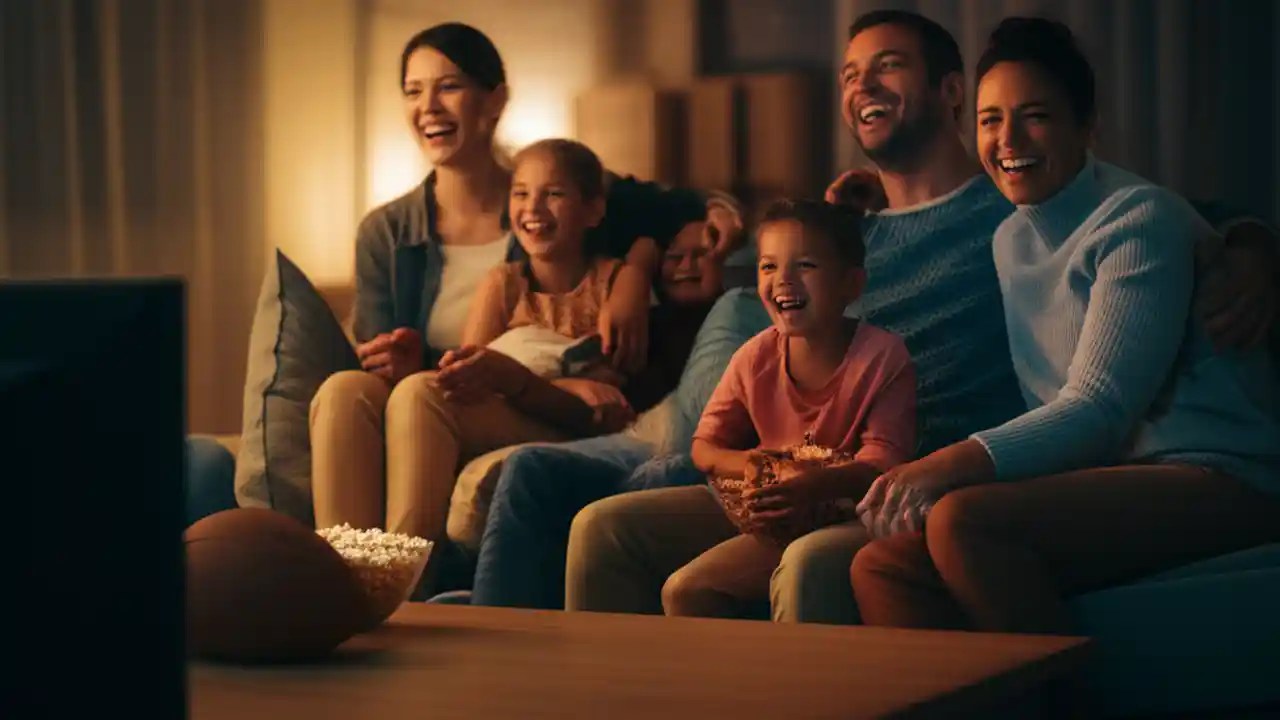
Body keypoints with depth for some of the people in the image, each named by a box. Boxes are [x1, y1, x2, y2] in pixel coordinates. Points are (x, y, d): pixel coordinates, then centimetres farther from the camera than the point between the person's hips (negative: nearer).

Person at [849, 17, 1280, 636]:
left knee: (963, 519, -31)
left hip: (1218, 480, -8)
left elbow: (1101, 408, -18)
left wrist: (958, 463, -32)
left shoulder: (1141, 218, -7)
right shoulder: (1011, 240, 17)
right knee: (880, 568, -11)